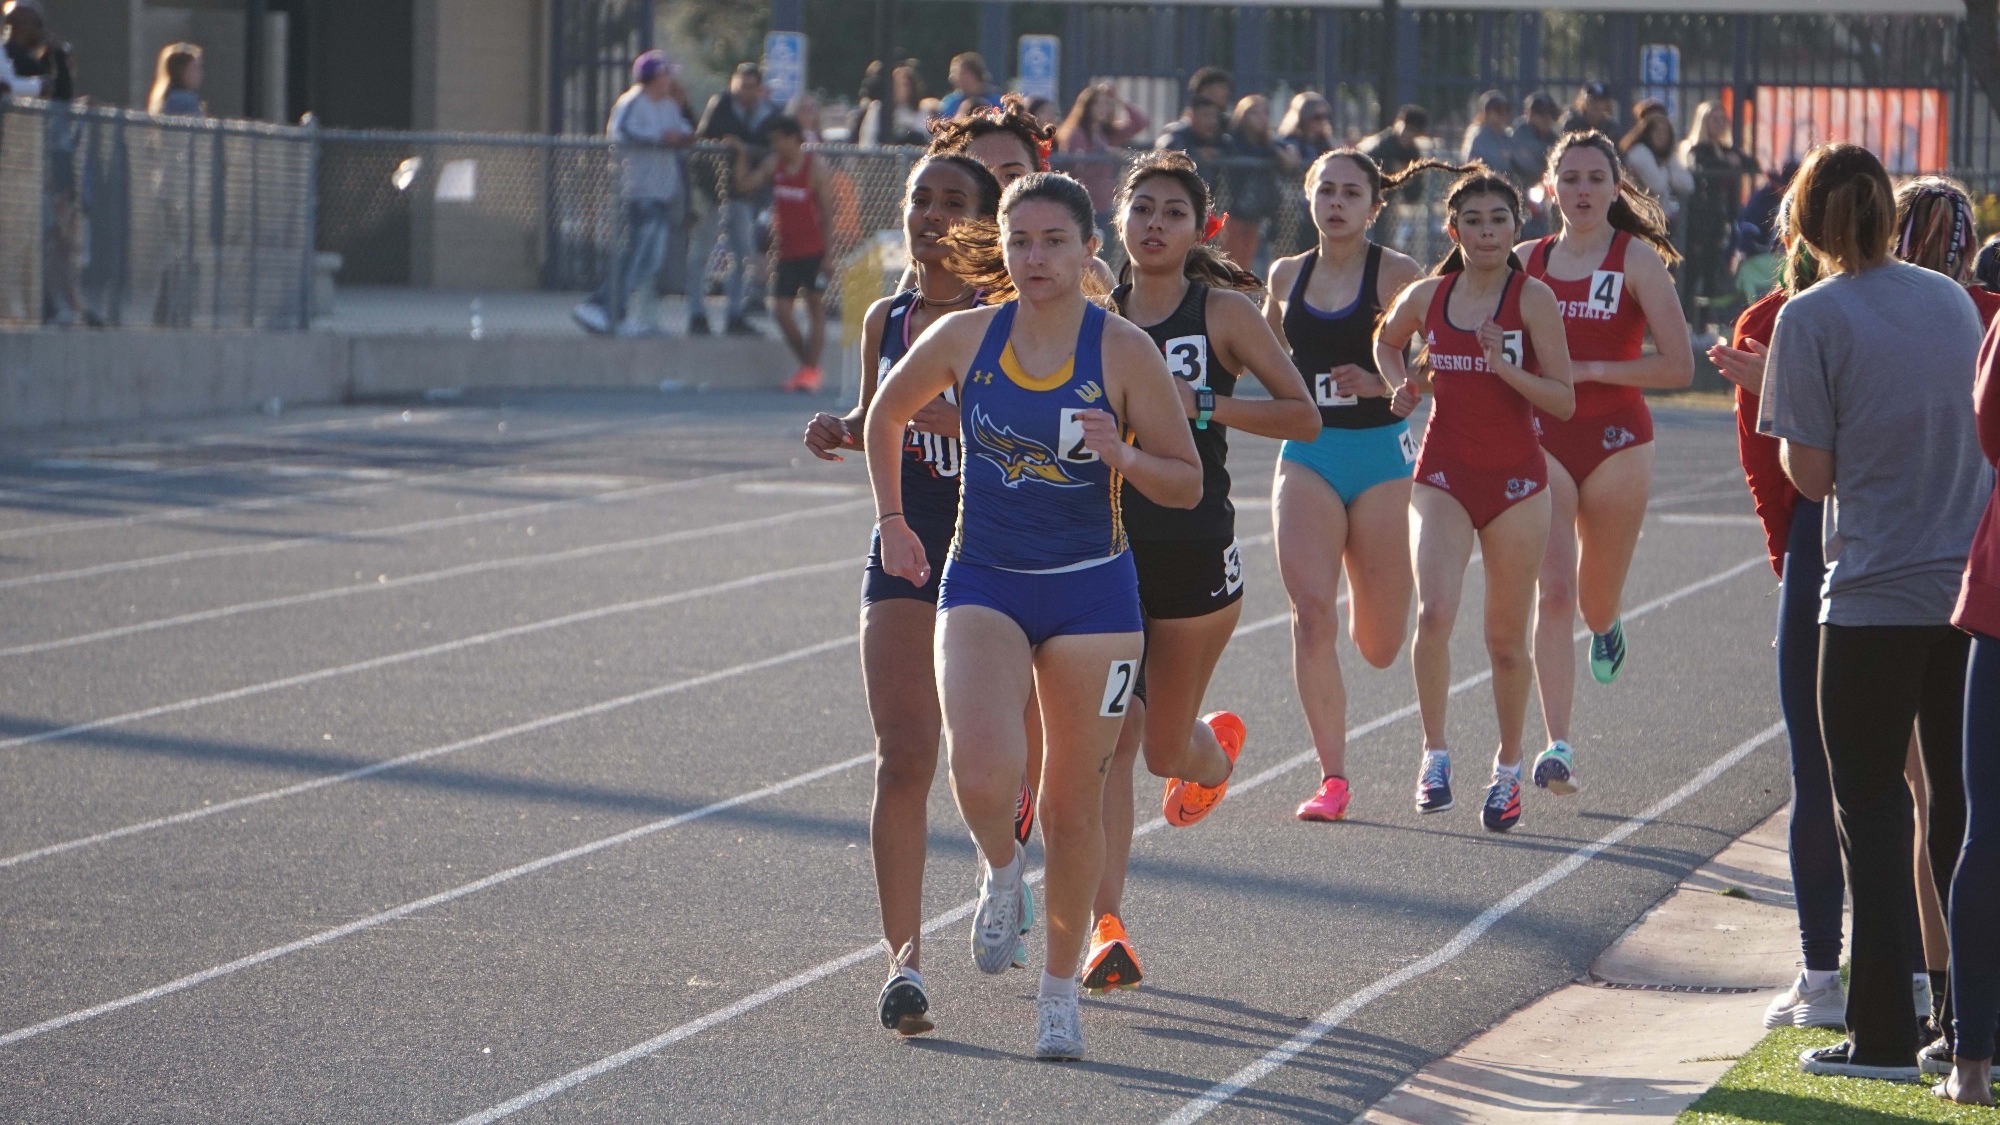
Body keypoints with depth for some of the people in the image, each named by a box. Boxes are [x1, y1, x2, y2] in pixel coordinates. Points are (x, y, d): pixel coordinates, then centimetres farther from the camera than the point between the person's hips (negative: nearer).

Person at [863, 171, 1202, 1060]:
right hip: (983, 584, 1)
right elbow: (886, 414, 16)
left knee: (1073, 803, 6)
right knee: (981, 765, -25)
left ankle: (1060, 988, 24)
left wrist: (1120, 455, -22)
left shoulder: (1123, 352, -8)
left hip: (1091, 592, 0)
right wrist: (891, 520, 11)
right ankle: (1000, 869, 10)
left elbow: (1187, 484, -4)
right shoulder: (964, 337, -3)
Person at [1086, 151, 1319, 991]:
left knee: (1166, 748, 9)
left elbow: (1303, 416, -7)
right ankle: (1106, 927, -11)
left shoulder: (1224, 312, -3)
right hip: (1104, 549, 2)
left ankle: (1216, 751, 47)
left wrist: (1201, 404, -18)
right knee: (1108, 741, -10)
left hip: (1195, 551, -2)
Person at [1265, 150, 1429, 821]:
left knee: (1378, 647, 4)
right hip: (1307, 457, 3)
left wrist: (1381, 382, -24)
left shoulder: (1396, 274, -4)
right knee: (1311, 614, -15)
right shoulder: (1288, 275, 9)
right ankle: (1332, 775, -10)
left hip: (1381, 456, -2)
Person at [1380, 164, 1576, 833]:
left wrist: (1506, 369, -23)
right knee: (1434, 612, -20)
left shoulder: (1532, 299, -7)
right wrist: (1404, 387, 6)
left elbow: (1564, 401, -8)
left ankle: (1507, 770, 25)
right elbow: (1386, 343, 25)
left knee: (1506, 638, 7)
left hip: (1516, 481, -1)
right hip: (1443, 475, 1)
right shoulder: (1425, 298, 2)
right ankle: (1435, 754, -8)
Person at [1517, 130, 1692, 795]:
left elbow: (1678, 367, -10)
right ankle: (1558, 748, -16)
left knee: (1596, 600, 11)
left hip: (1617, 440, -1)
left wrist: (1587, 370, -15)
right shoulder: (1527, 262, 6)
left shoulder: (1638, 260, -5)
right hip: (1543, 440, 2)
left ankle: (1606, 629, 50)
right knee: (1553, 593, -13)